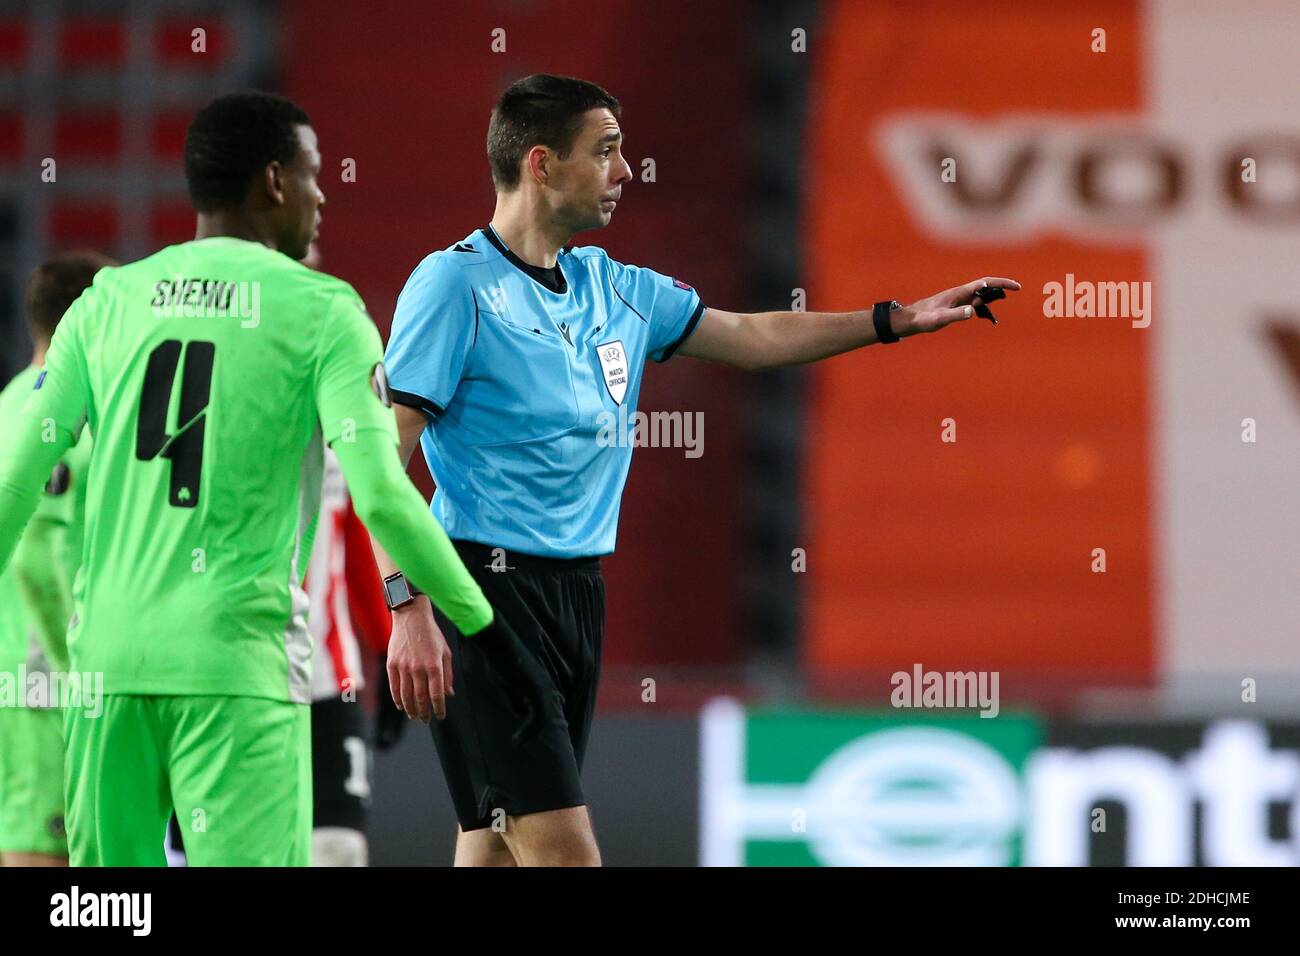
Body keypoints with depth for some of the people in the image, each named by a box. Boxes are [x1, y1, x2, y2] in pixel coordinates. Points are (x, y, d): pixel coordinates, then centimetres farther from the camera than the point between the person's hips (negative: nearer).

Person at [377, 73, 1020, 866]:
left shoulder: (611, 286, 15)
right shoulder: (456, 282, -9)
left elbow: (751, 337, 28)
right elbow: (382, 456, -13)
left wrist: (898, 319, 22)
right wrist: (408, 608, -23)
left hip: (577, 589, 8)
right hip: (488, 586, -8)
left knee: (498, 846, 6)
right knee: (564, 851, -16)